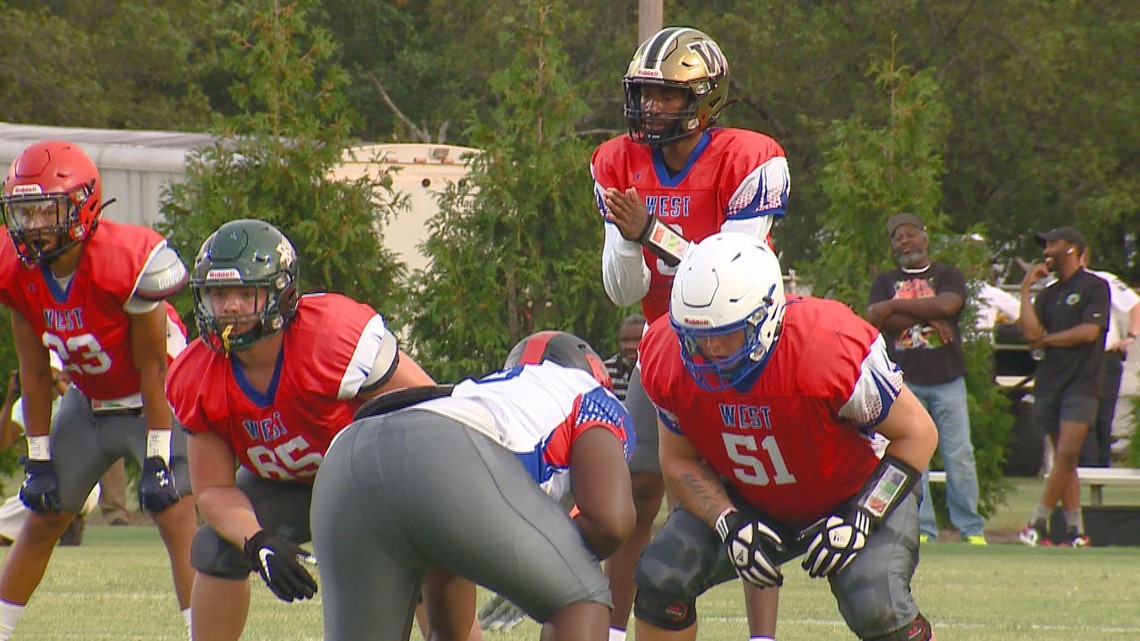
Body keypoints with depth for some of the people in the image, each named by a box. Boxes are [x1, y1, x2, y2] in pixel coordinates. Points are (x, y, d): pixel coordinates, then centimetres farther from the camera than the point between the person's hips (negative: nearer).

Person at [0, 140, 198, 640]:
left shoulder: (126, 263, -30)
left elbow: (153, 367, -21)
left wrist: (157, 457, -20)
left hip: (154, 402, -5)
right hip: (87, 404, 5)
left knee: (178, 519, -18)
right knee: (41, 521, 8)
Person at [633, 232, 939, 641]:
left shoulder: (831, 350, -34)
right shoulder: (669, 361, -21)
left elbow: (916, 432, -20)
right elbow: (679, 460, -4)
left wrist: (861, 517, -27)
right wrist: (729, 523, -22)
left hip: (852, 495, -4)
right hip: (750, 505, 4)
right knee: (661, 576, -14)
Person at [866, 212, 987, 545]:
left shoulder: (948, 276, 10)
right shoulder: (885, 282, 15)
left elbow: (947, 305, -12)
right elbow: (875, 319, -4)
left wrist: (894, 307, -8)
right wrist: (927, 317, -9)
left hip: (947, 380, -1)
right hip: (903, 379, 1)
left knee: (959, 457, -4)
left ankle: (971, 528, 1)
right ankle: (922, 528, 1)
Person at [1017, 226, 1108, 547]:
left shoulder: (1094, 287, 0)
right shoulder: (1048, 294, 17)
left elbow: (1089, 331, -11)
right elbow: (1031, 332, 2)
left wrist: (1046, 339, -2)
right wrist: (1026, 288, 2)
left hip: (1082, 384, -6)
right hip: (1050, 383, 6)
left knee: (1067, 454, -16)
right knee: (1063, 459, 5)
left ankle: (1037, 522, -14)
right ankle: (1074, 529, 6)